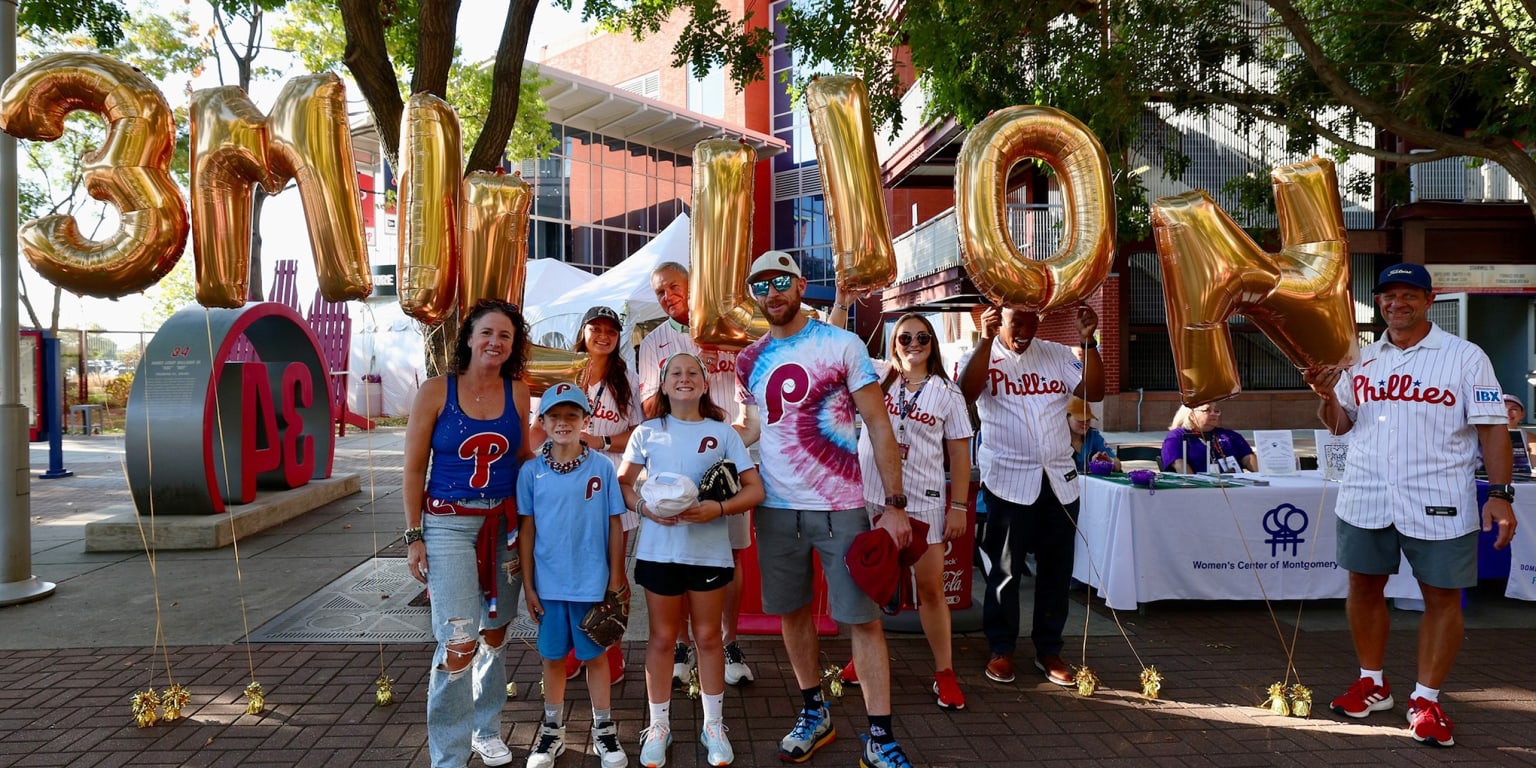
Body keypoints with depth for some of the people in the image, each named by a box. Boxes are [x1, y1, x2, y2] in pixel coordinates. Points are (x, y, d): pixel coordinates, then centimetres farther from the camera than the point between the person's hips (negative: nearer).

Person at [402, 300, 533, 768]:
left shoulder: (517, 393, 2)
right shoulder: (436, 391, -6)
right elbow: (414, 468, -2)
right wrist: (414, 536, -5)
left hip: (504, 524, 4)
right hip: (448, 524, -3)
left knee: (495, 634, 13)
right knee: (458, 643, -10)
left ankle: (487, 730, 33)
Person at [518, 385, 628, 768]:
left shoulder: (602, 467, -6)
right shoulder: (531, 471, -3)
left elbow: (615, 526, -2)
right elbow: (527, 530, 2)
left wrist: (616, 580, -2)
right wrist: (528, 585, 1)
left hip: (593, 583, -1)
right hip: (549, 584, 1)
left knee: (595, 655, 12)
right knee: (553, 657, 15)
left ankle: (604, 730, 27)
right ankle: (552, 730, 31)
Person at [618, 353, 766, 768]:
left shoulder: (723, 433, 3)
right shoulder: (647, 433, 5)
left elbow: (754, 489, 1)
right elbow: (623, 483, 7)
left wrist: (718, 508, -16)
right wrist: (645, 507, -13)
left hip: (710, 550, 0)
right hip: (659, 549, 0)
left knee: (708, 636, 9)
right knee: (662, 637, 9)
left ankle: (713, 726, 23)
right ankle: (658, 727, 22)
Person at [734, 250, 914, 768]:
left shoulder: (841, 345, -5)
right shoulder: (748, 360, 7)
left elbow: (878, 426, -6)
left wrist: (895, 504, -11)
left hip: (840, 506, -4)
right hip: (776, 508, 4)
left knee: (863, 618, -2)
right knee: (792, 611, 13)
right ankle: (814, 713, 31)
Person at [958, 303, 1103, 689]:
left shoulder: (1057, 355, 10)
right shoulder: (984, 355, -1)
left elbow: (1094, 391, 0)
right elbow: (967, 392, -21)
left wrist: (1088, 342, -10)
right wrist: (986, 339, -27)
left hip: (1059, 479, 4)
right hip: (1009, 479, -4)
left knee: (1056, 569, 10)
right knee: (1005, 570, 4)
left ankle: (1049, 650, 22)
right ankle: (1001, 649, 17)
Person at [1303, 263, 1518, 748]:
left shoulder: (1465, 357, 0)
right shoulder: (1360, 360, 11)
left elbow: (1492, 428, -3)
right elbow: (1339, 424, 14)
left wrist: (1500, 494, -11)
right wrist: (1327, 395, -7)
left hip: (1438, 504, -3)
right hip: (1366, 498, 4)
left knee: (1442, 598, 2)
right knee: (1364, 588, 9)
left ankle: (1426, 700, 15)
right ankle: (1372, 685, 25)